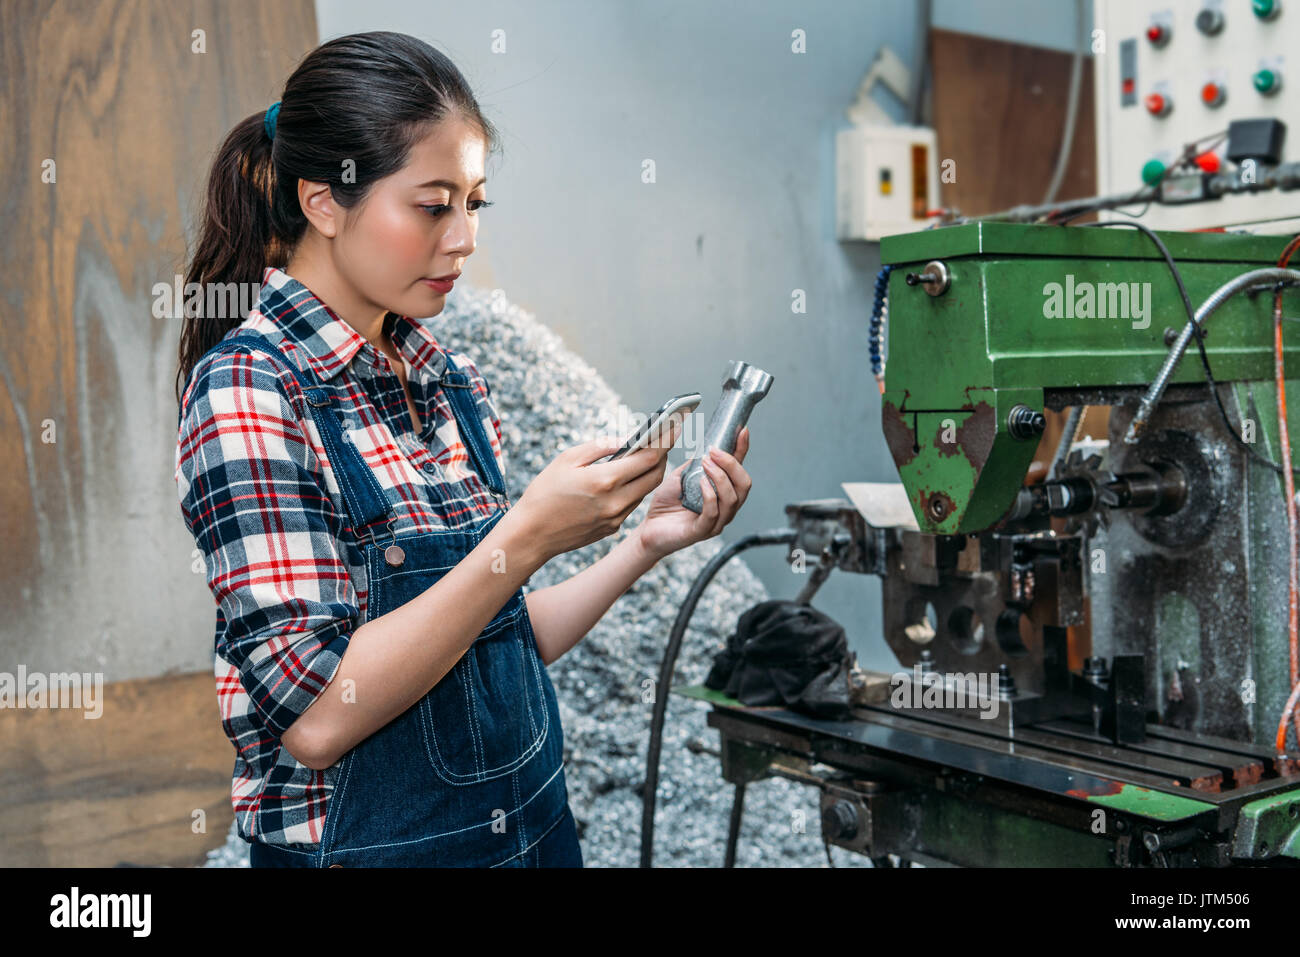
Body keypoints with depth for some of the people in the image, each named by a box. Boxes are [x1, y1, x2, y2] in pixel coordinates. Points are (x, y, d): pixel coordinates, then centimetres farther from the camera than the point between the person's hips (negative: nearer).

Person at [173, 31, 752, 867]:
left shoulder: (453, 382, 2)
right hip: (363, 843, -6)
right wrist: (528, 537, -26)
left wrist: (644, 543, -5)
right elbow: (315, 715, -23)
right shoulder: (247, 385, -17)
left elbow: (494, 641, 7)